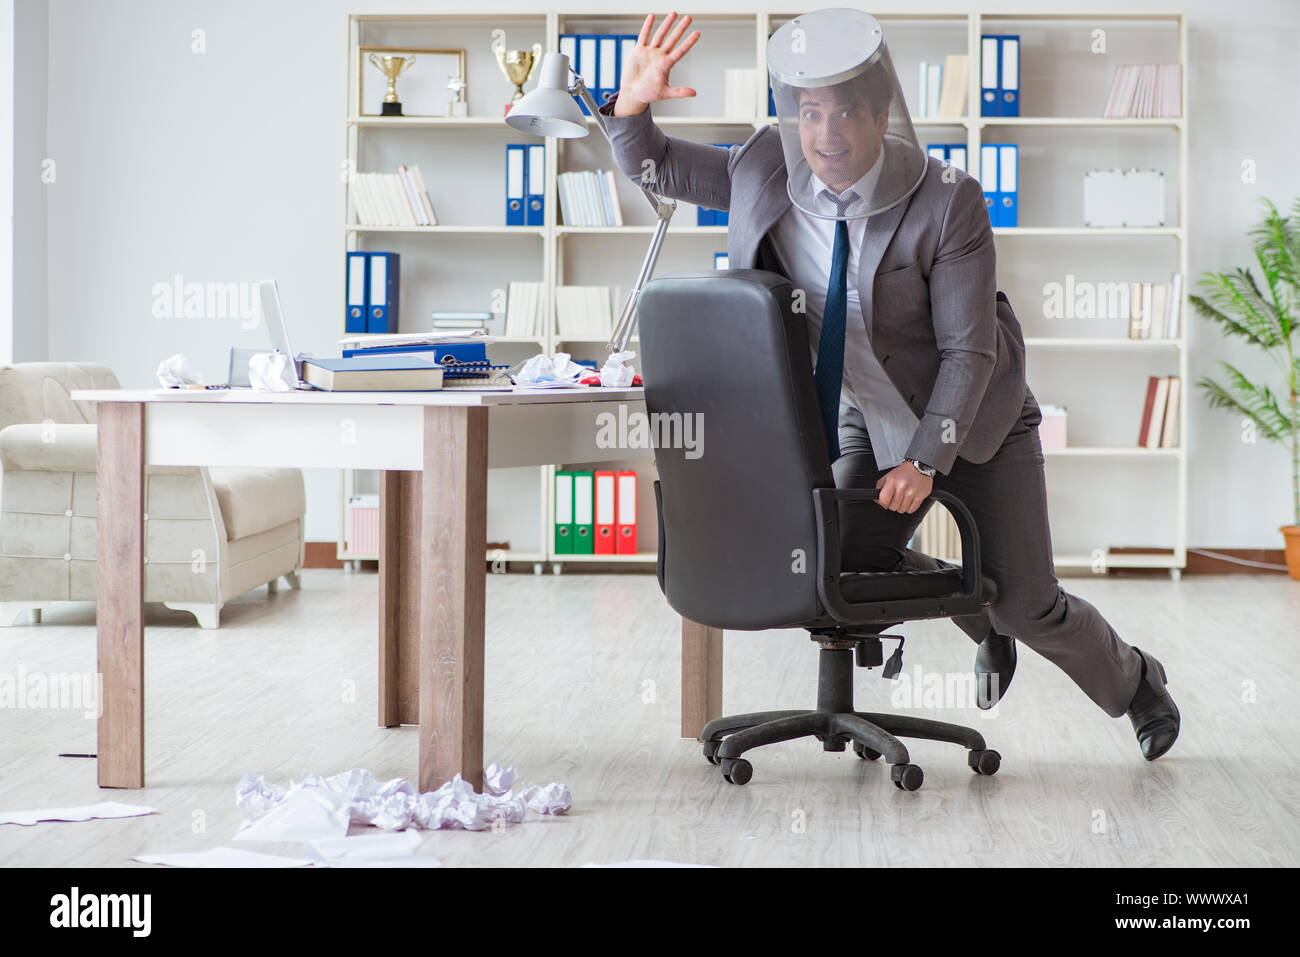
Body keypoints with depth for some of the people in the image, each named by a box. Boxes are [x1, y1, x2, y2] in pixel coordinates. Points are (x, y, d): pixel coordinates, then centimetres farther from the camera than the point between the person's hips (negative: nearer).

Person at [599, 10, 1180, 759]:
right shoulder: (769, 170, -13)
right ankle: (985, 626, 23)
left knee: (1025, 603, -4)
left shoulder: (948, 202, -26)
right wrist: (633, 103, -24)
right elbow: (651, 164, -2)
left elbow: (969, 350, -22)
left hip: (975, 418, -4)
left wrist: (926, 461, -28)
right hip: (871, 420, 5)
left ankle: (1136, 684, 30)